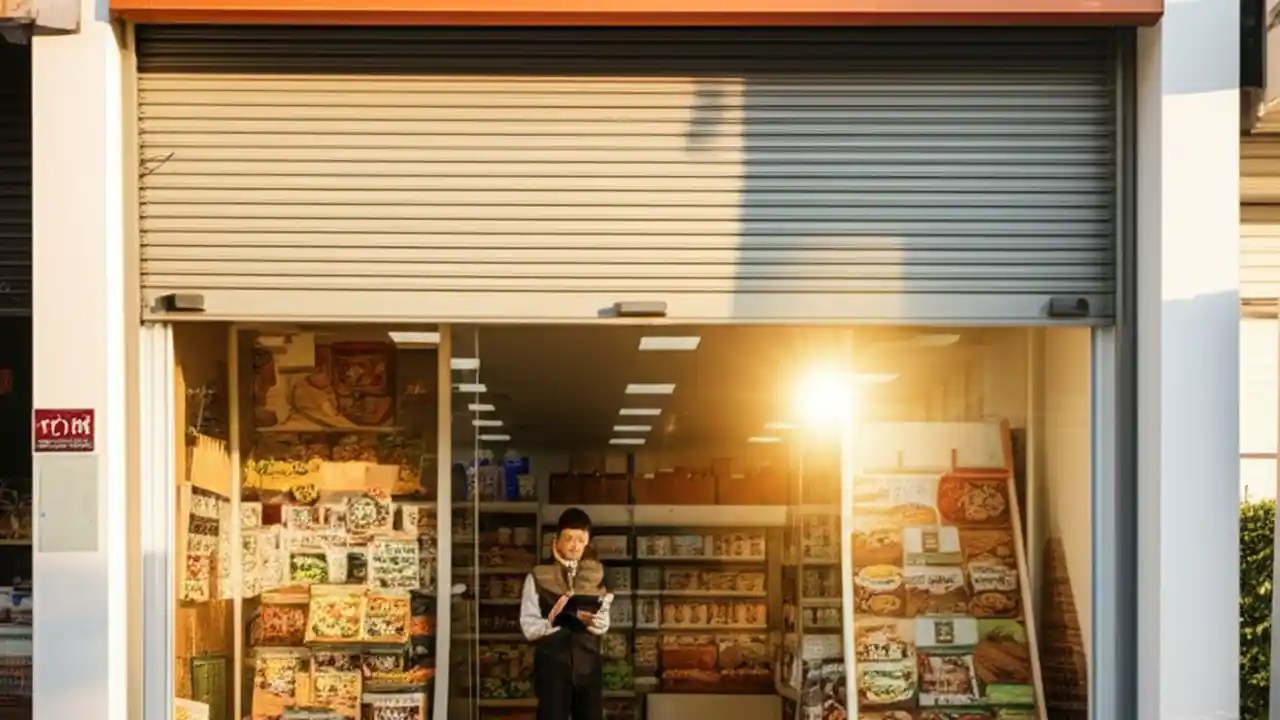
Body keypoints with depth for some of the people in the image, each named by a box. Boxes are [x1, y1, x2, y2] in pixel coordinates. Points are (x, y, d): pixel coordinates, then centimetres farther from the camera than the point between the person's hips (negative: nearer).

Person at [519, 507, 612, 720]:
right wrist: (555, 621, -21)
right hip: (552, 664, -3)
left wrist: (588, 618, -19)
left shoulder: (595, 574, 8)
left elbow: (603, 624, 2)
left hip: (588, 664, 3)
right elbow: (529, 627, -6)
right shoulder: (538, 577, -1)